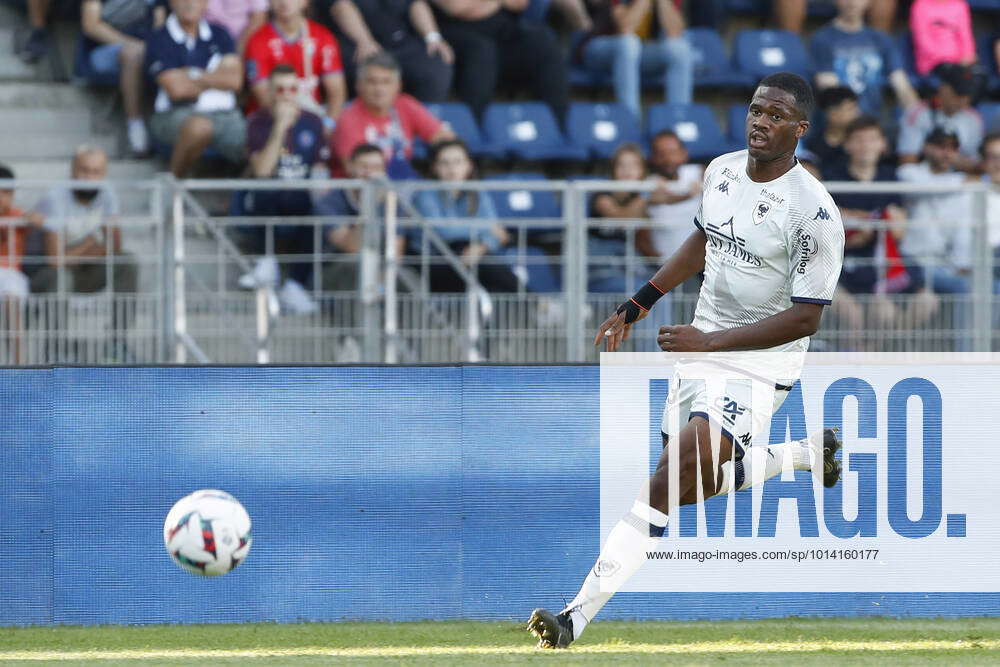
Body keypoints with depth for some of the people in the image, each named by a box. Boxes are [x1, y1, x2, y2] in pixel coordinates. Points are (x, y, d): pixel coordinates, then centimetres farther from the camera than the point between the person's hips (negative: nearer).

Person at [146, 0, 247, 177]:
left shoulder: (219, 35, 16)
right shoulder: (159, 40, 2)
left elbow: (235, 80, 4)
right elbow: (176, 89, -8)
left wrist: (193, 76, -3)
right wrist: (216, 82, 6)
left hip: (224, 114, 4)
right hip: (177, 114, -3)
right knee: (200, 126, -42)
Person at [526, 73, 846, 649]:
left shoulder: (813, 210, -21)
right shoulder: (722, 171, 1)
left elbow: (805, 319, -20)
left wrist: (711, 342, -23)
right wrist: (640, 304, 20)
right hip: (704, 344, 8)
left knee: (675, 477, -20)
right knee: (695, 485, 18)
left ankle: (579, 616, -23)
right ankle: (807, 453, 41)